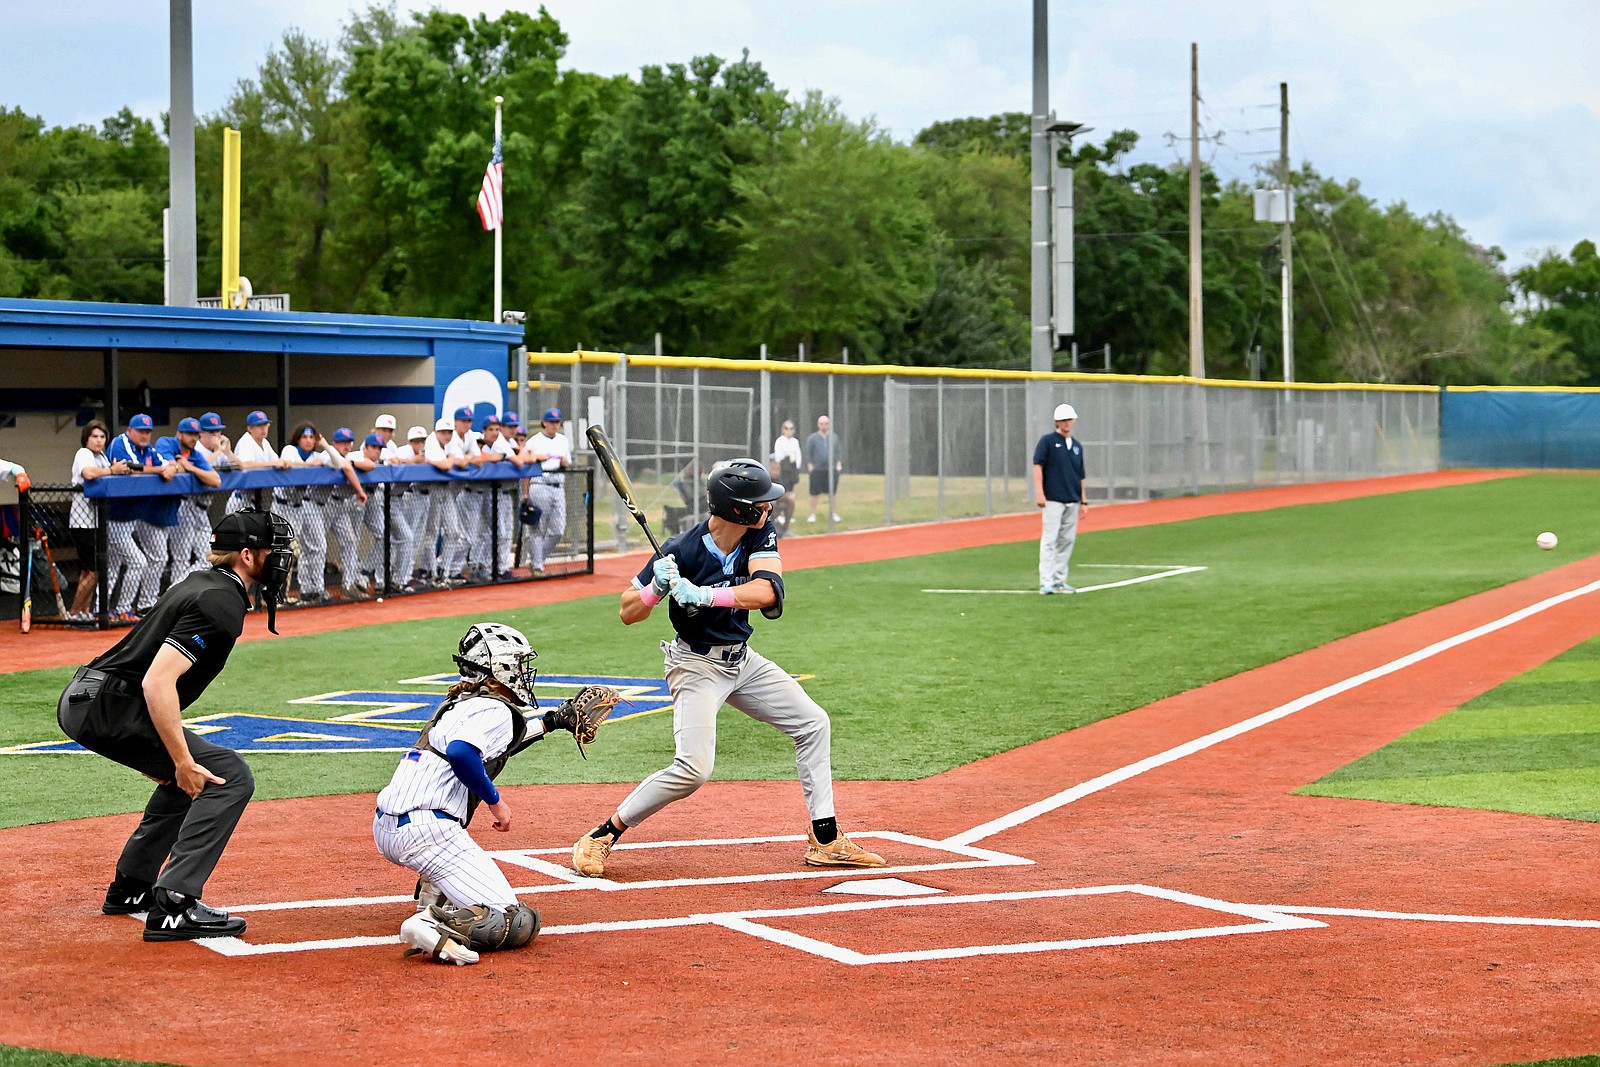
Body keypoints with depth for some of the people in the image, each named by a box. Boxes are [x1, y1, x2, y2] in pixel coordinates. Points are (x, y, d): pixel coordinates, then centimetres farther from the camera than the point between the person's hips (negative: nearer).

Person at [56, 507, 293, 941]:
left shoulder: (200, 583, 17)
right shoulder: (221, 605, -15)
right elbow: (157, 682, -26)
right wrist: (182, 760, -24)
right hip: (109, 709, -10)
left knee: (191, 772, 29)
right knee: (229, 776, -12)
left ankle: (130, 887, 32)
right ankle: (173, 906, -18)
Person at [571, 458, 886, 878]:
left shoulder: (760, 534, -10)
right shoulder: (683, 552, -24)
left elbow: (766, 592, -28)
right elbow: (628, 613, -15)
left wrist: (704, 595, -40)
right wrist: (657, 588, -36)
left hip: (743, 659, 7)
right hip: (697, 665, -7)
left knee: (813, 723, 8)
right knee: (694, 768, -20)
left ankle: (826, 840, 14)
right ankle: (601, 836, -7)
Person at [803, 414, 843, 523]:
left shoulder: (834, 437, 10)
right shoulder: (812, 438, 3)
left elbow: (839, 452, 14)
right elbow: (808, 454, 4)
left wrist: (838, 464, 4)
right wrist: (810, 466, -5)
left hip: (832, 470, 2)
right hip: (817, 470, -2)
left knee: (832, 493, 5)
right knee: (815, 493, -2)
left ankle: (833, 513, 14)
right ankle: (813, 514, 5)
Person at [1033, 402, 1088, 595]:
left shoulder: (1077, 446, 17)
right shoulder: (1047, 441, 0)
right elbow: (1038, 465, -8)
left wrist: (1083, 501, 16)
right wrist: (1039, 492, -18)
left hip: (1072, 502, 6)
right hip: (1053, 500, -6)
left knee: (1067, 541, 6)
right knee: (1049, 540, -10)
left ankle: (1059, 581, 13)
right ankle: (1046, 583, -12)